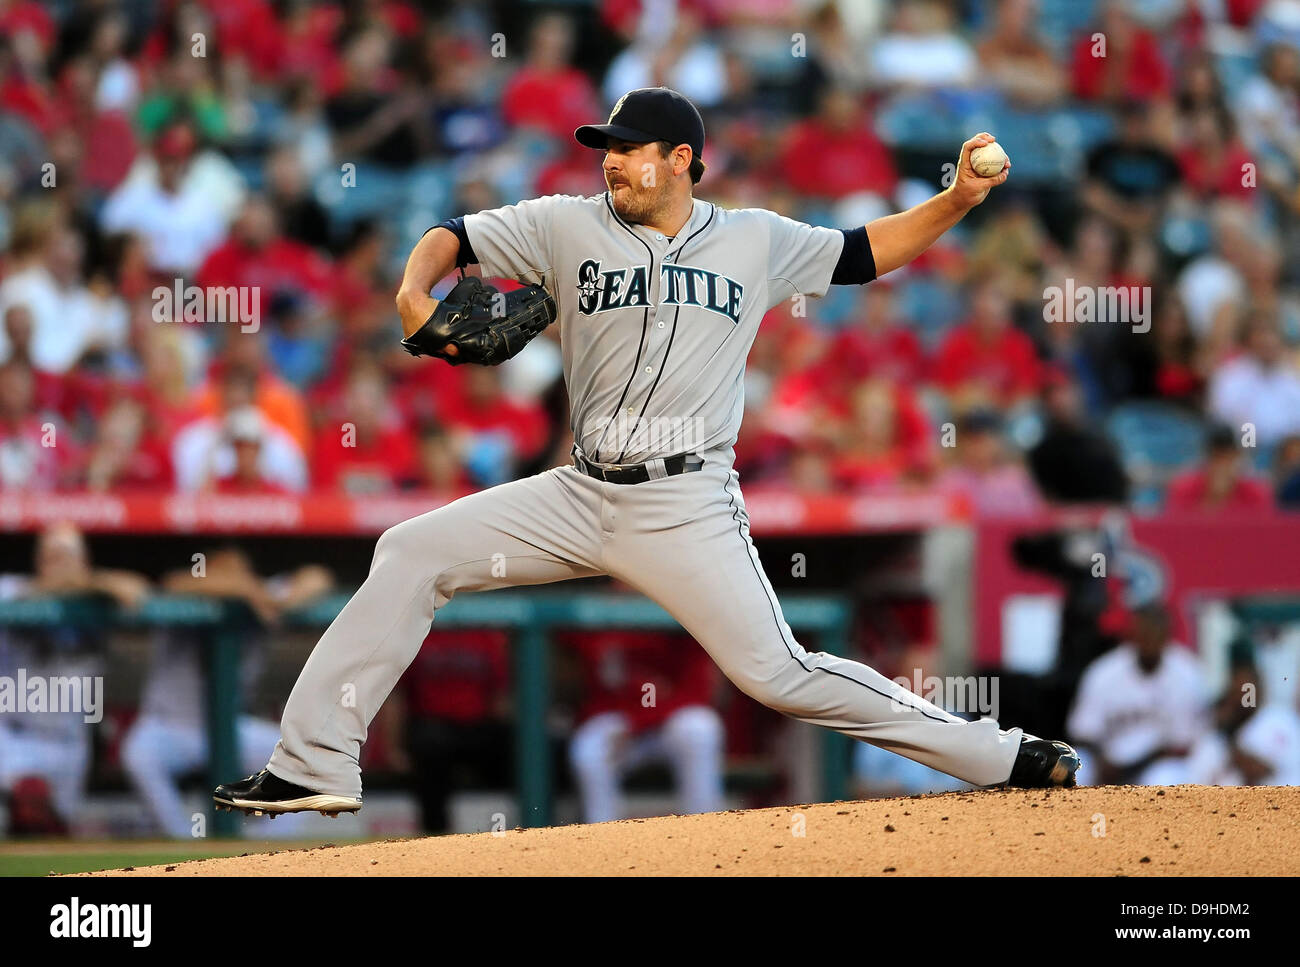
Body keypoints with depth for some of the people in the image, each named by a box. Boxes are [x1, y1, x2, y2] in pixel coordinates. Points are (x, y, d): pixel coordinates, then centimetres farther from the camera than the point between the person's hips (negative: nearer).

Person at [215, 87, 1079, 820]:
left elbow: (870, 252, 12)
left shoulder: (756, 241, 5)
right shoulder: (570, 226, 6)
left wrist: (960, 199, -2)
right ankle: (316, 765, -4)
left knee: (779, 675, -14)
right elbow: (449, 238, 9)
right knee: (412, 554, -6)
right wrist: (414, 299, -12)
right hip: (583, 495, 4)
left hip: (689, 509, -3)